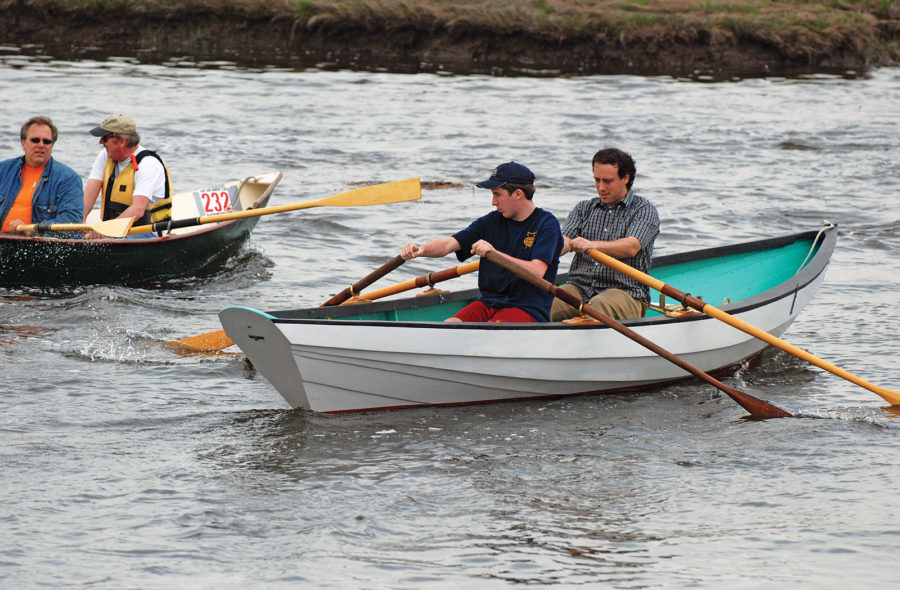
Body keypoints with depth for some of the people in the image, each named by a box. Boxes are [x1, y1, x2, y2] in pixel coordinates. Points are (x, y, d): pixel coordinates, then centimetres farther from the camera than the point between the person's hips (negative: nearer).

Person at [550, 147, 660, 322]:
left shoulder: (644, 210, 4)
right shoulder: (584, 209, 19)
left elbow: (632, 247, -14)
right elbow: (565, 241, 3)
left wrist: (593, 245, -32)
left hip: (625, 292, -4)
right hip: (580, 287, 4)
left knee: (597, 307, -38)